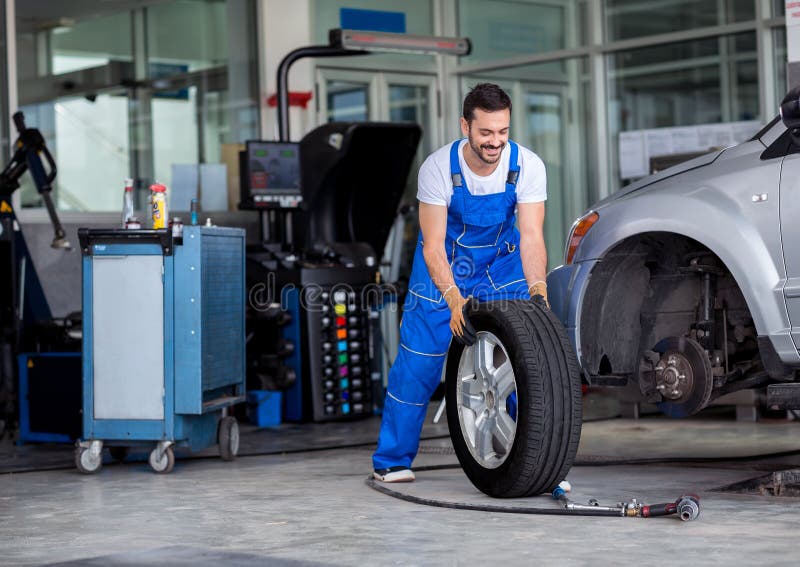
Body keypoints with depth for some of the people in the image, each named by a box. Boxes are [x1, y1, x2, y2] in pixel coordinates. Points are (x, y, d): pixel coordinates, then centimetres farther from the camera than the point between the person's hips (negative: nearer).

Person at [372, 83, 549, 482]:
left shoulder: (527, 166, -23)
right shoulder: (438, 168, -27)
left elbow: (531, 235, -27)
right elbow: (433, 245, -27)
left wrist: (537, 286, -46)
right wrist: (453, 298, -43)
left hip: (502, 262, 2)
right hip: (445, 264, -2)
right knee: (418, 361, -5)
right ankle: (392, 460, 9)